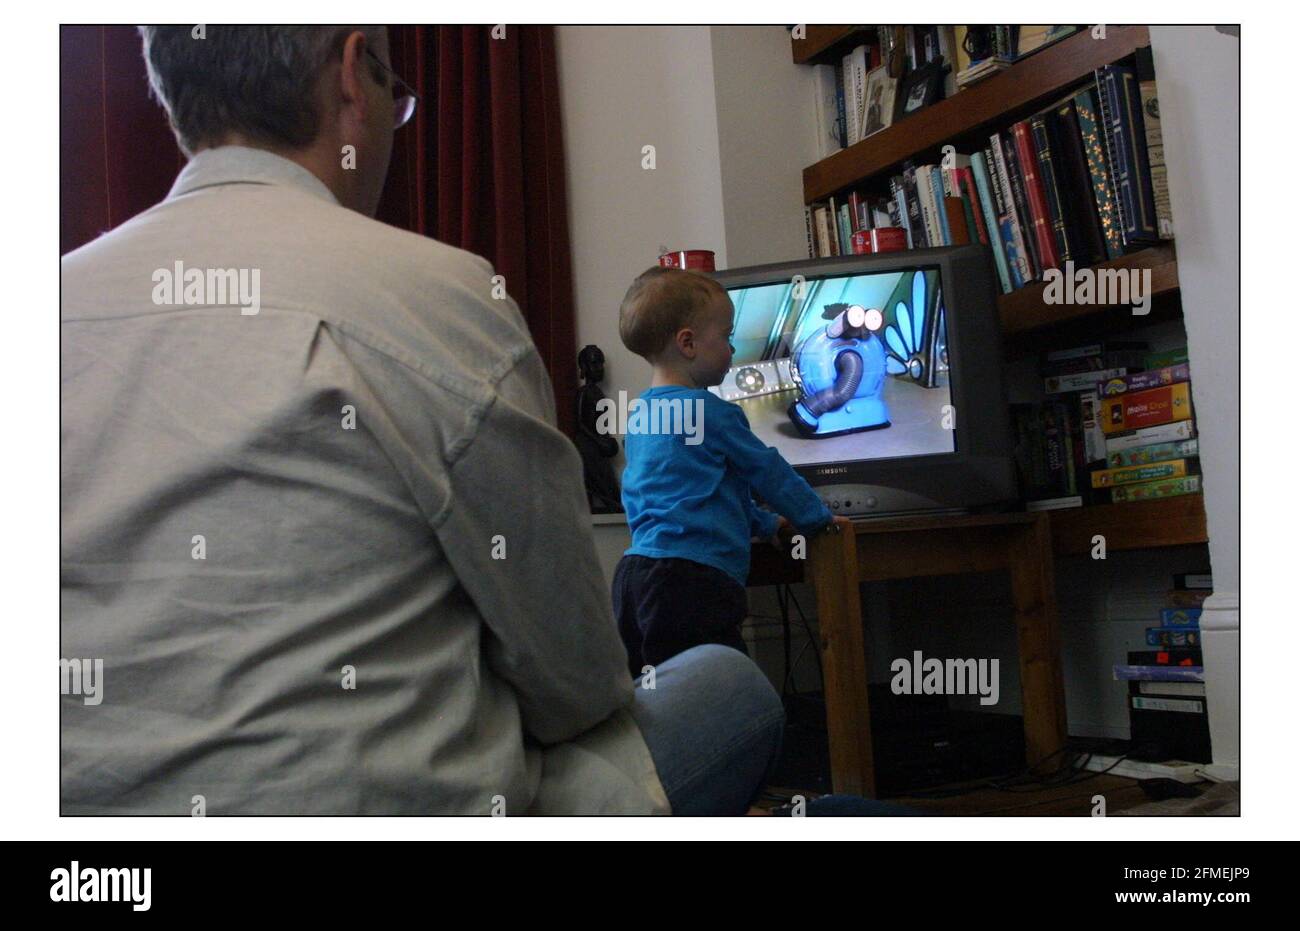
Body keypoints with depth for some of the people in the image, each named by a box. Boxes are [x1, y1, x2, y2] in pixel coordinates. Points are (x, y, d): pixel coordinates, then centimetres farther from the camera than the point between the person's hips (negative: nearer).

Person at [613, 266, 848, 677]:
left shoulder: (639, 415, 19)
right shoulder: (711, 413, -9)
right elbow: (767, 471, 2)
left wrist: (763, 522, 38)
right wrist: (816, 516, 19)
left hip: (635, 570, 9)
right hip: (692, 577, -9)